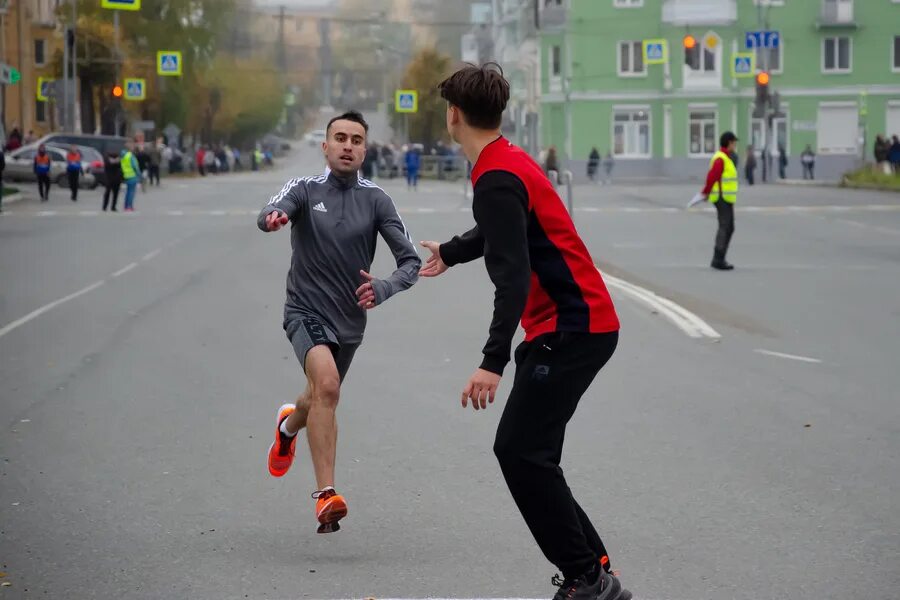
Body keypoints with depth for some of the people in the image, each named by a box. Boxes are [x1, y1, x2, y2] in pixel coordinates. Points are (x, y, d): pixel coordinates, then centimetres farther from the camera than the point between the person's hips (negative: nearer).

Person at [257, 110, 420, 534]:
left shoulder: (375, 200, -3)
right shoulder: (304, 190, -6)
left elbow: (411, 261, -5)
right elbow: (269, 216, -27)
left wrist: (382, 289, -25)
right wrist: (273, 217, -52)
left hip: (349, 320, 3)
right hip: (306, 312, -3)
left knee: (321, 401, 22)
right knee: (327, 386, -29)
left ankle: (289, 424, 60)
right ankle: (326, 495, -27)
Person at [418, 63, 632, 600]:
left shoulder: (497, 180, -17)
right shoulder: (512, 162, 14)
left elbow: (513, 276, -27)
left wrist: (493, 362, -33)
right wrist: (449, 253, 55)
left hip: (572, 329, -10)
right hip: (582, 322, 10)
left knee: (520, 451, -11)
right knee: (528, 454, 11)